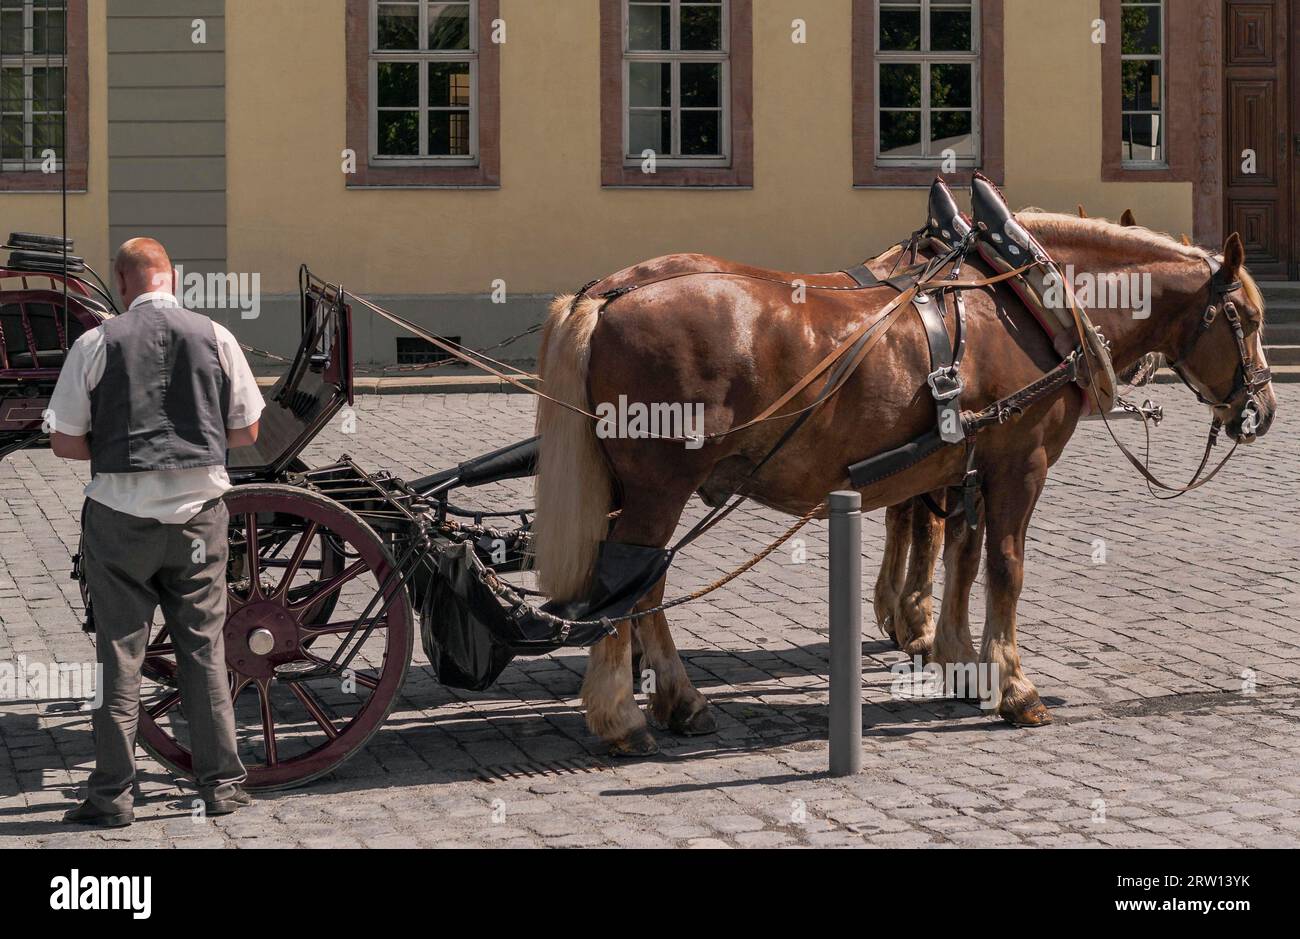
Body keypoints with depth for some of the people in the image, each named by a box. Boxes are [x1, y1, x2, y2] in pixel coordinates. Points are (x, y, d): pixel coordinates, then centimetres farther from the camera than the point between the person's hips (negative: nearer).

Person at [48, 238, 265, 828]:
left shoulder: (96, 344, -7)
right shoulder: (214, 338, -1)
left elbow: (64, 441, -4)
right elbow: (246, 432, 5)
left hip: (120, 516, -2)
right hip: (198, 513, 2)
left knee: (120, 653, 5)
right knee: (203, 648, 10)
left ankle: (112, 795, 7)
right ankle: (221, 783, 14)